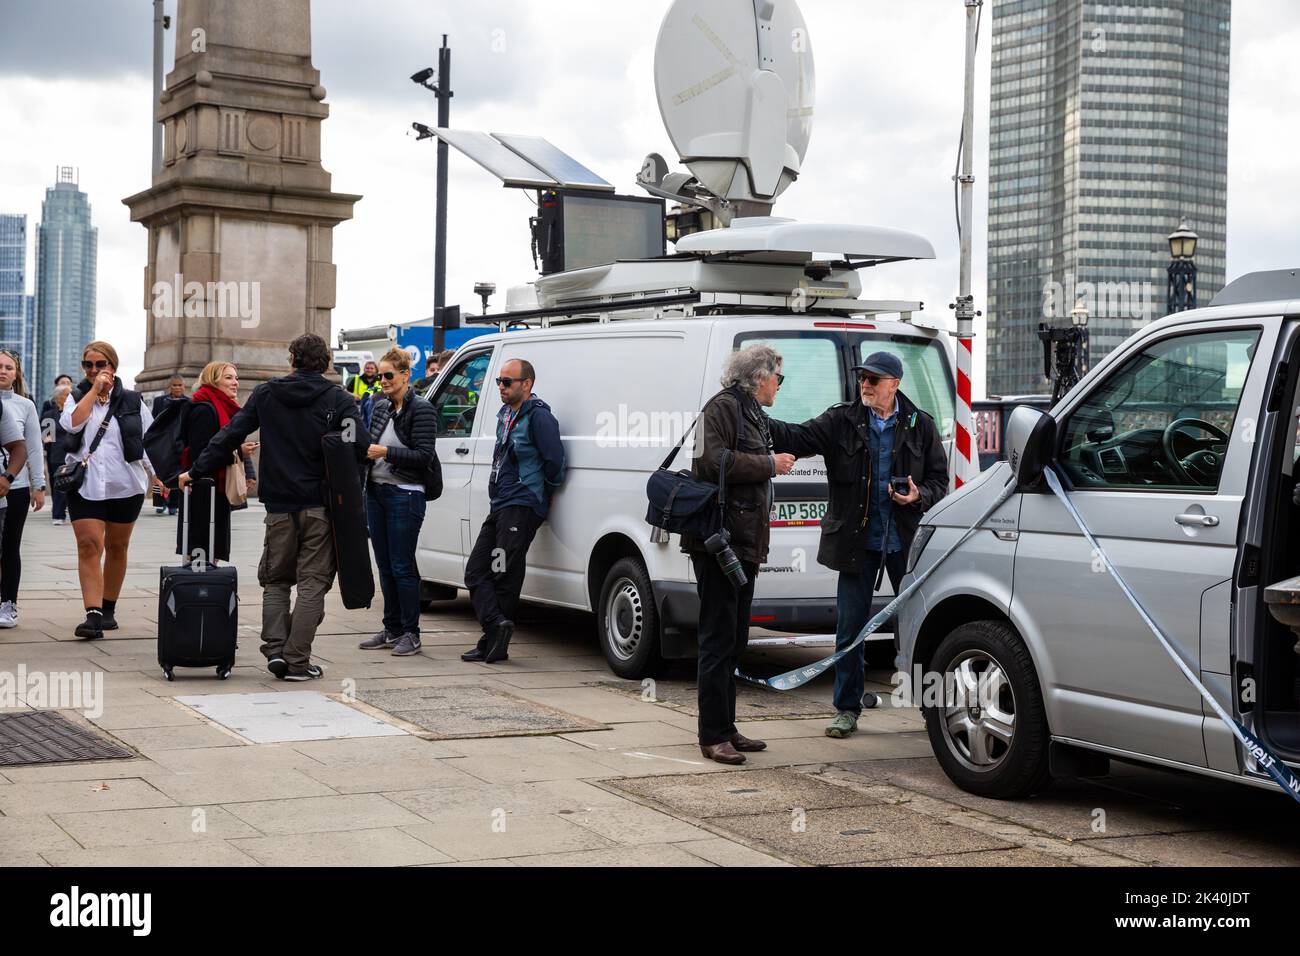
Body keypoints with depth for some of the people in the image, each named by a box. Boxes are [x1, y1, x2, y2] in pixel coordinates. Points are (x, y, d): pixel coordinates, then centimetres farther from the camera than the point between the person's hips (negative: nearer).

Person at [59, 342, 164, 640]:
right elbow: (72, 423, -15)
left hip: (124, 484, 1)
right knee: (89, 545, -13)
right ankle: (93, 615, -20)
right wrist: (95, 389, -13)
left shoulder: (132, 400, 5)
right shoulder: (77, 397, 6)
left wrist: (157, 475, -2)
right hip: (85, 484, -1)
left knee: (116, 548, 11)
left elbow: (149, 439, 8)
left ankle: (108, 609, 25)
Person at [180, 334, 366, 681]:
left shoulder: (266, 393, 4)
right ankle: (297, 661, 0)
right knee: (312, 582, 3)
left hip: (279, 506, 2)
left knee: (275, 580, 16)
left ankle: (275, 648, 1)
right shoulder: (338, 399, -3)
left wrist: (196, 471, 6)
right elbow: (359, 449, -13)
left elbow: (229, 435, 1)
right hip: (320, 507, -2)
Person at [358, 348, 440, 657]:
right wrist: (366, 451, 2)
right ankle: (392, 629, 20)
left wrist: (386, 452, -18)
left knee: (402, 567, -5)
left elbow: (424, 456, -14)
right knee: (385, 565, 11)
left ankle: (411, 633, 3)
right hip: (376, 491, 8)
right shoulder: (381, 407, 12)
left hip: (405, 495, -7)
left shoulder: (421, 410, -9)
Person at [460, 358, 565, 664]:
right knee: (476, 570, 2)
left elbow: (555, 461, -16)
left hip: (523, 507, -10)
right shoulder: (505, 415, 18)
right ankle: (496, 627, -5)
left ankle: (495, 644, -3)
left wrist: (547, 495, -2)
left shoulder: (538, 416, -12)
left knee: (504, 576, -8)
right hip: (499, 507, 10)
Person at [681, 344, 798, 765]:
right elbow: (715, 462, -22)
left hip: (744, 542, 10)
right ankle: (713, 735, -5)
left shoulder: (753, 414, 22)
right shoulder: (722, 407, -8)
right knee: (720, 638, -8)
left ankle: (725, 728, 21)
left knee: (734, 640, 13)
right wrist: (770, 464, -15)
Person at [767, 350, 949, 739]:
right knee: (850, 627, 3)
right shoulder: (841, 421, 1)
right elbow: (800, 437, -14)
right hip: (857, 540, 0)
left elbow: (940, 479, 9)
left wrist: (919, 496, -13)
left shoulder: (921, 426, 3)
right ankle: (848, 708, 13)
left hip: (906, 540, 0)